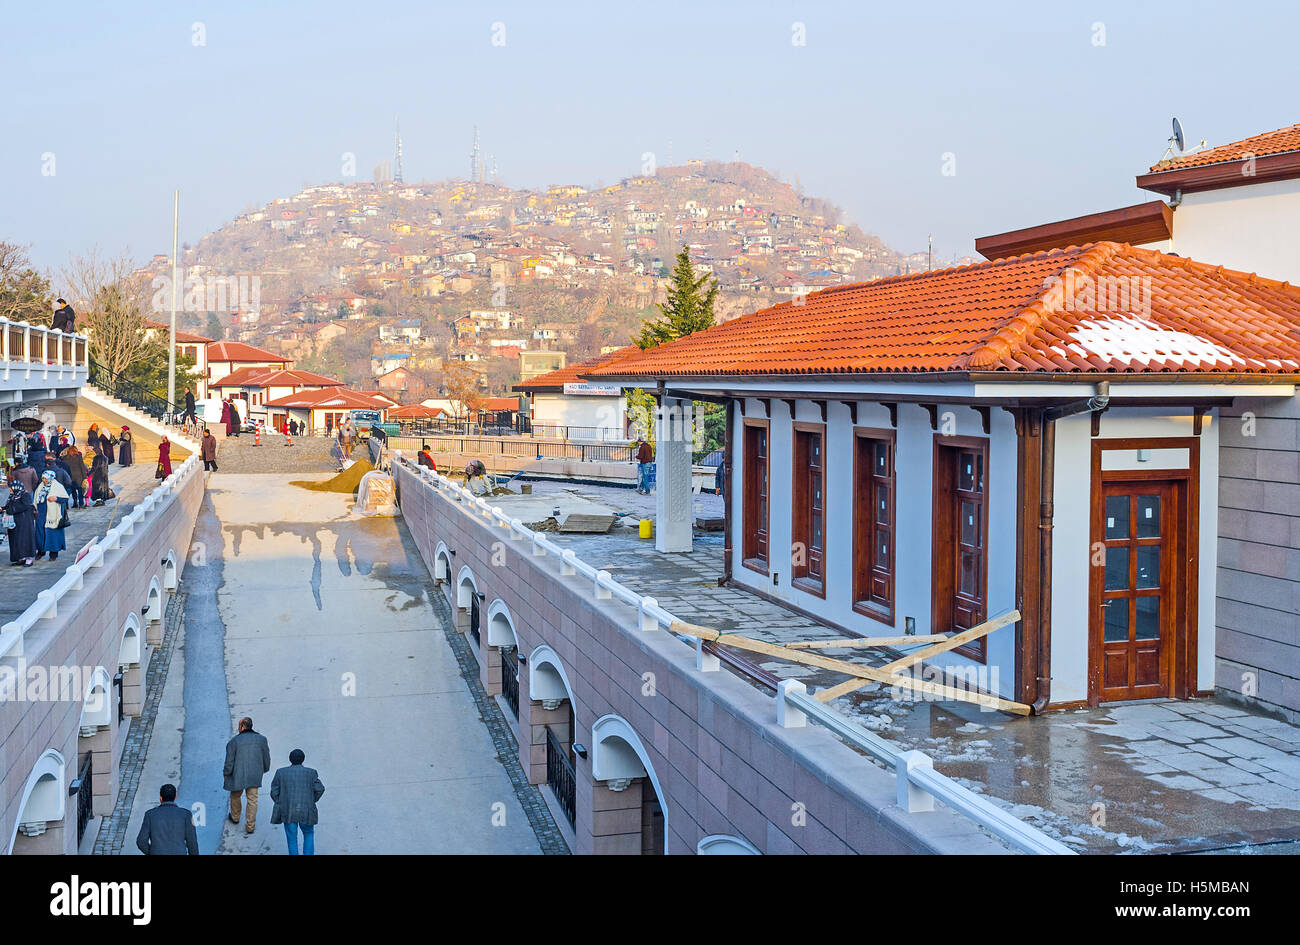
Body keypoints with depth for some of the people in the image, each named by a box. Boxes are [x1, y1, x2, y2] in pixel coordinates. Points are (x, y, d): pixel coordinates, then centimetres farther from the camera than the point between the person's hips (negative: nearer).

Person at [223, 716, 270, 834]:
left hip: (238, 776, -2)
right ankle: (250, 826, 13)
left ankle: (235, 818, 43)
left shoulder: (233, 742, -15)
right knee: (252, 800, 10)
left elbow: (229, 761, -10)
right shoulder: (261, 739, -6)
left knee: (235, 796, 23)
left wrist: (226, 774, 6)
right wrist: (265, 769, 22)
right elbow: (266, 757, 5)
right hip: (254, 776, 2)